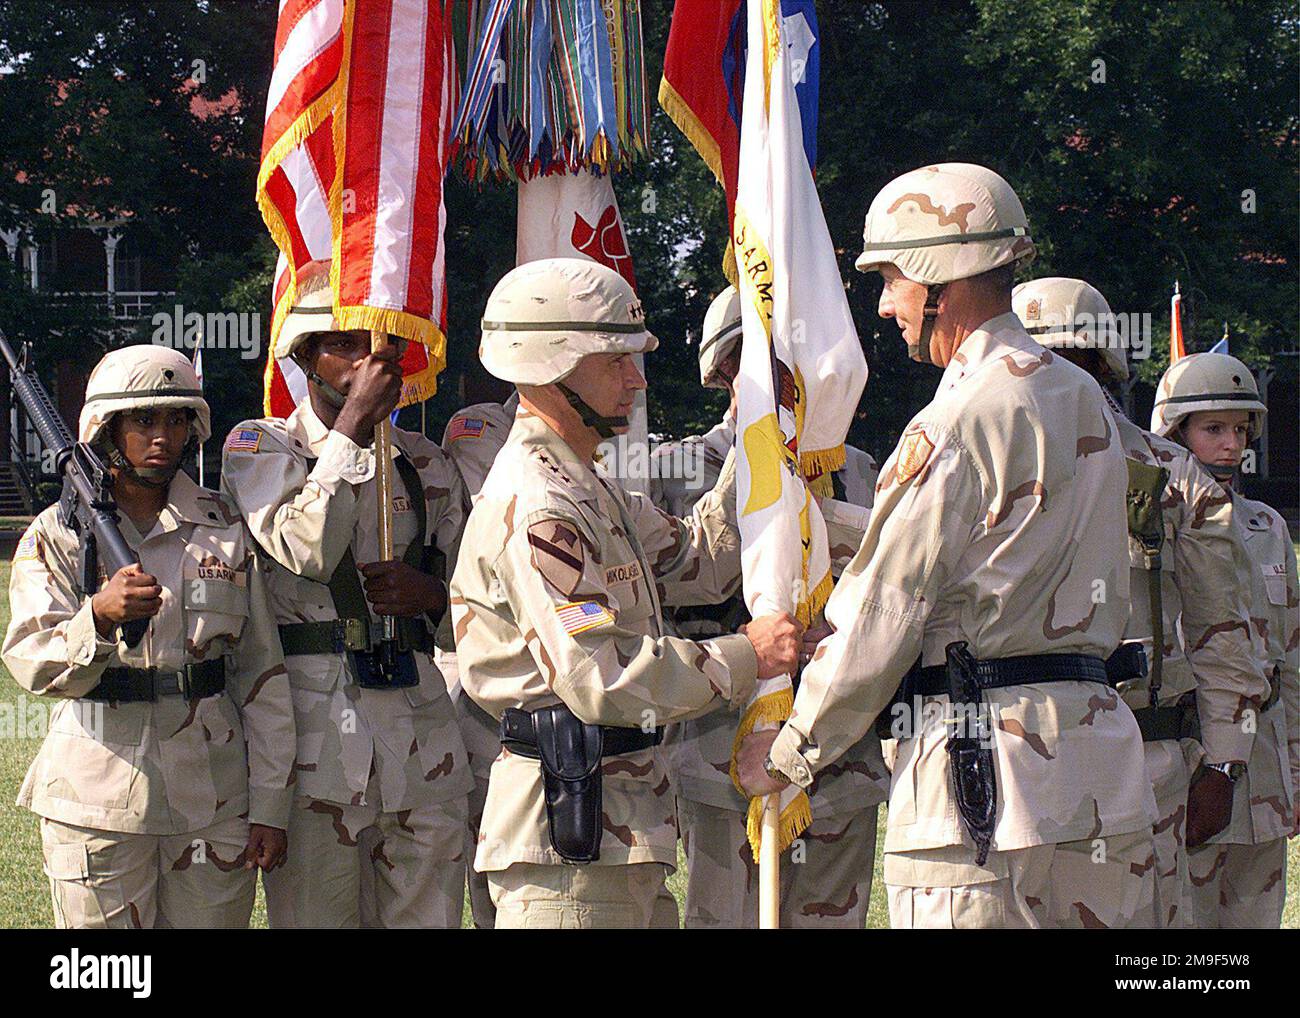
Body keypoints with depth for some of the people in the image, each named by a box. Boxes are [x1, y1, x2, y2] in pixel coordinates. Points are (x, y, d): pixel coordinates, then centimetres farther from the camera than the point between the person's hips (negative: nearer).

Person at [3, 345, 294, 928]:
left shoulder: (226, 529, 7)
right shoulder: (58, 534, 0)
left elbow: (261, 672, 7)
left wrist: (270, 807, 2)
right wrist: (100, 616, -34)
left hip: (212, 799, 2)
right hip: (96, 800, -2)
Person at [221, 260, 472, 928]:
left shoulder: (424, 462, 17)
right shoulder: (261, 446, 4)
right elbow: (305, 548, -14)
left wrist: (431, 593, -2)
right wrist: (353, 424, -13)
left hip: (423, 720, 4)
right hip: (315, 719, -4)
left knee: (426, 916, 4)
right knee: (316, 916, -2)